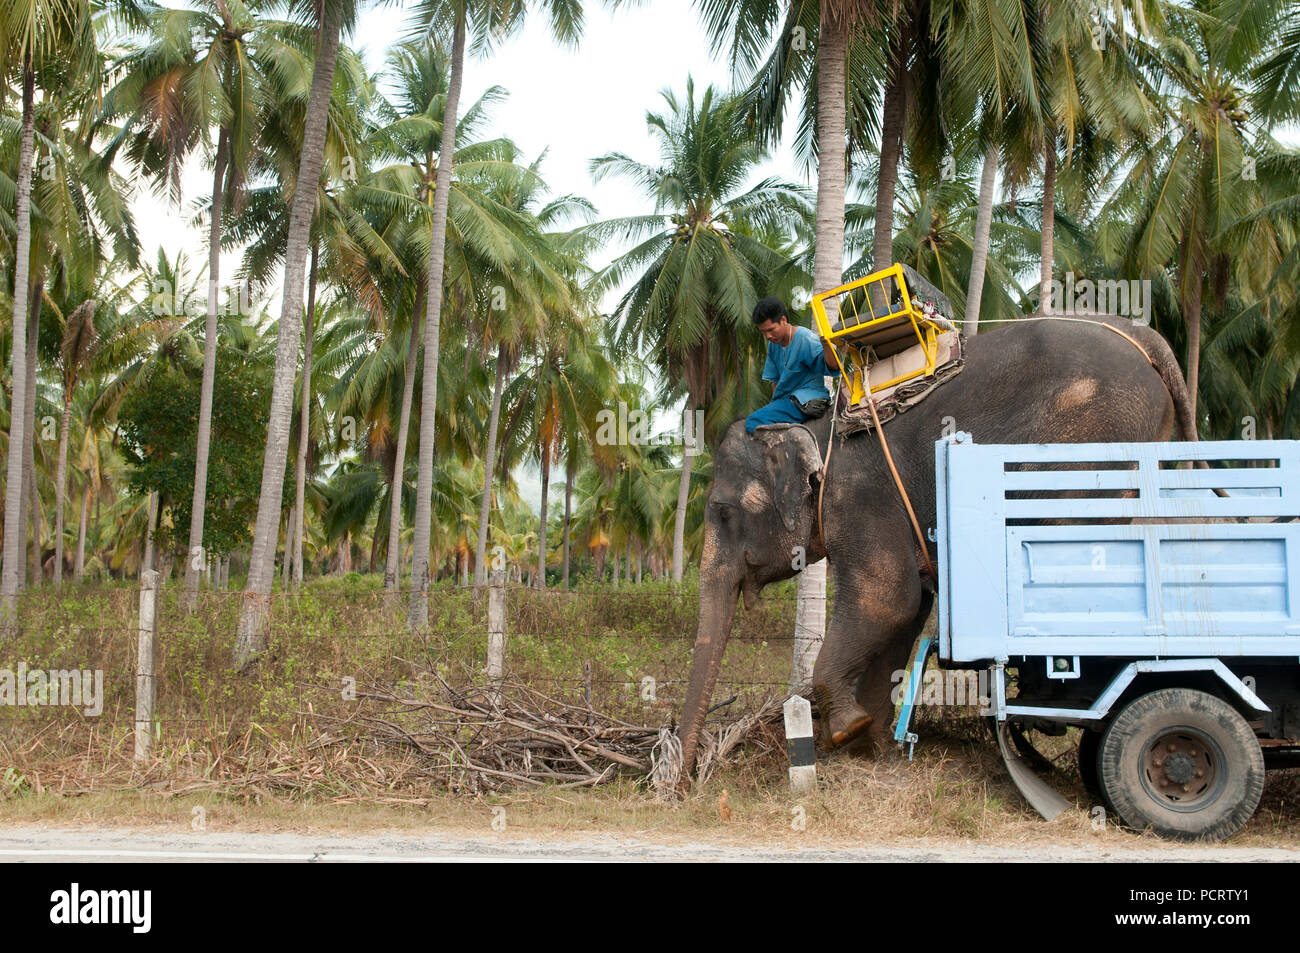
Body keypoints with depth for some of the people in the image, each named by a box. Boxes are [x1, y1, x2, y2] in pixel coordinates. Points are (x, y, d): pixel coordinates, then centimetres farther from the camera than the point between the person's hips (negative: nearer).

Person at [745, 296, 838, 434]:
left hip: (807, 401, -9)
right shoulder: (774, 344, 11)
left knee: (753, 422, -24)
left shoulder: (805, 339, -14)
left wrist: (825, 344, -42)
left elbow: (833, 367, -23)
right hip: (786, 399, 9)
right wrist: (774, 406, 8)